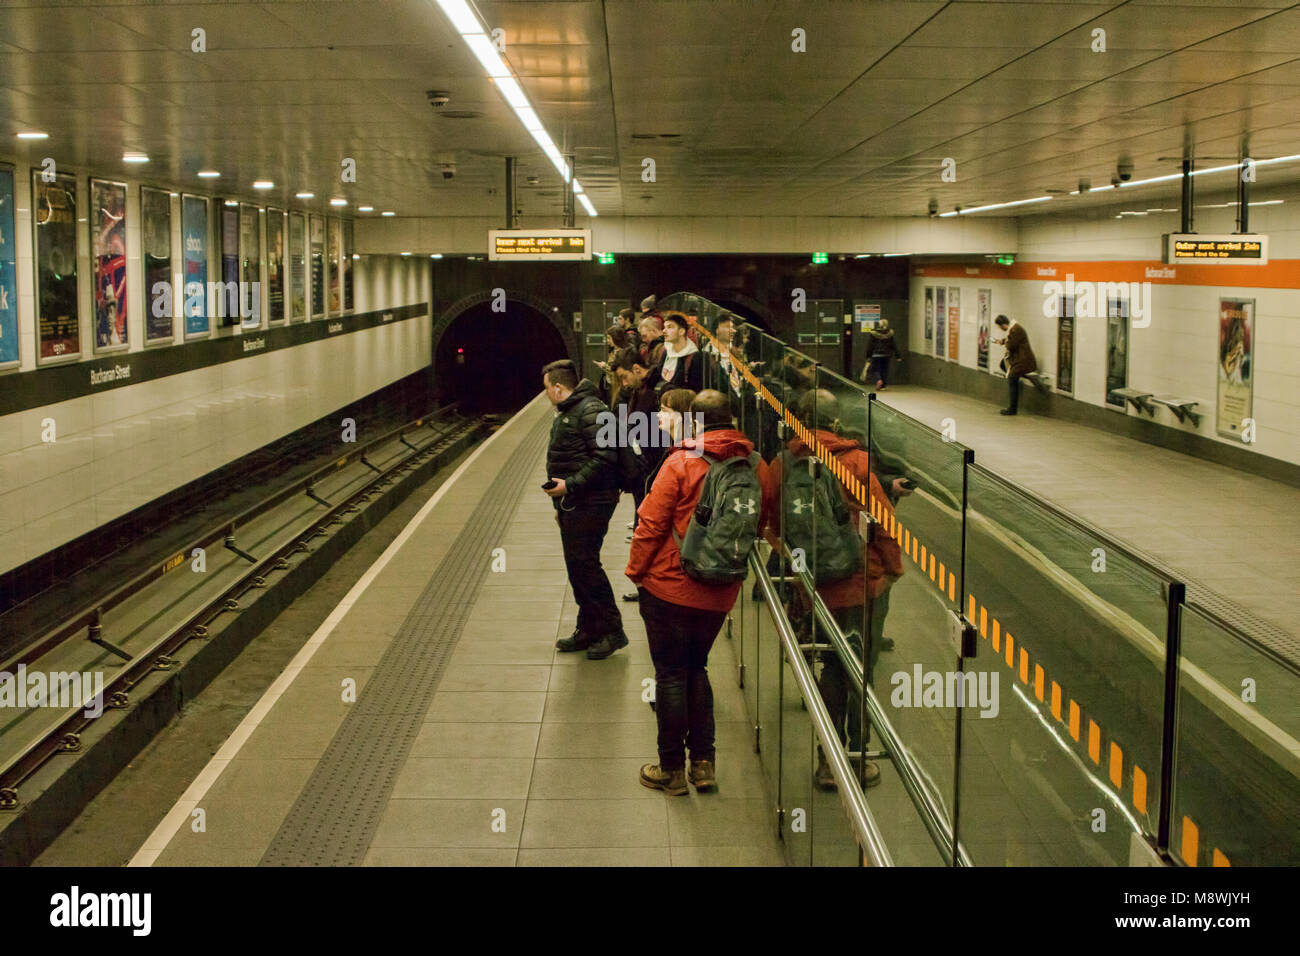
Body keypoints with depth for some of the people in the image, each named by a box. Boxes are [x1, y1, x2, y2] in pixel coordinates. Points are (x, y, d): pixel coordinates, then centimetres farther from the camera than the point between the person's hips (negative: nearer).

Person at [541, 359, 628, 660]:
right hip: (572, 505, 10)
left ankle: (611, 630, -1)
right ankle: (589, 630, 21)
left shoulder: (590, 411, -15)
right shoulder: (567, 413, 19)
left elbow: (605, 456, -23)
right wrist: (562, 505, 23)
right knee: (577, 567, 13)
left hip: (589, 505, -10)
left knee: (585, 565, -10)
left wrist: (571, 485, -24)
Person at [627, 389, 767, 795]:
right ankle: (703, 762, 21)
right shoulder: (753, 466, -3)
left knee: (671, 674, 6)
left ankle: (672, 769, 14)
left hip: (671, 586, -4)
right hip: (720, 593, 4)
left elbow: (651, 525, -13)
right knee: (696, 669, 20)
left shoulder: (681, 463, -15)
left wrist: (636, 571, -1)